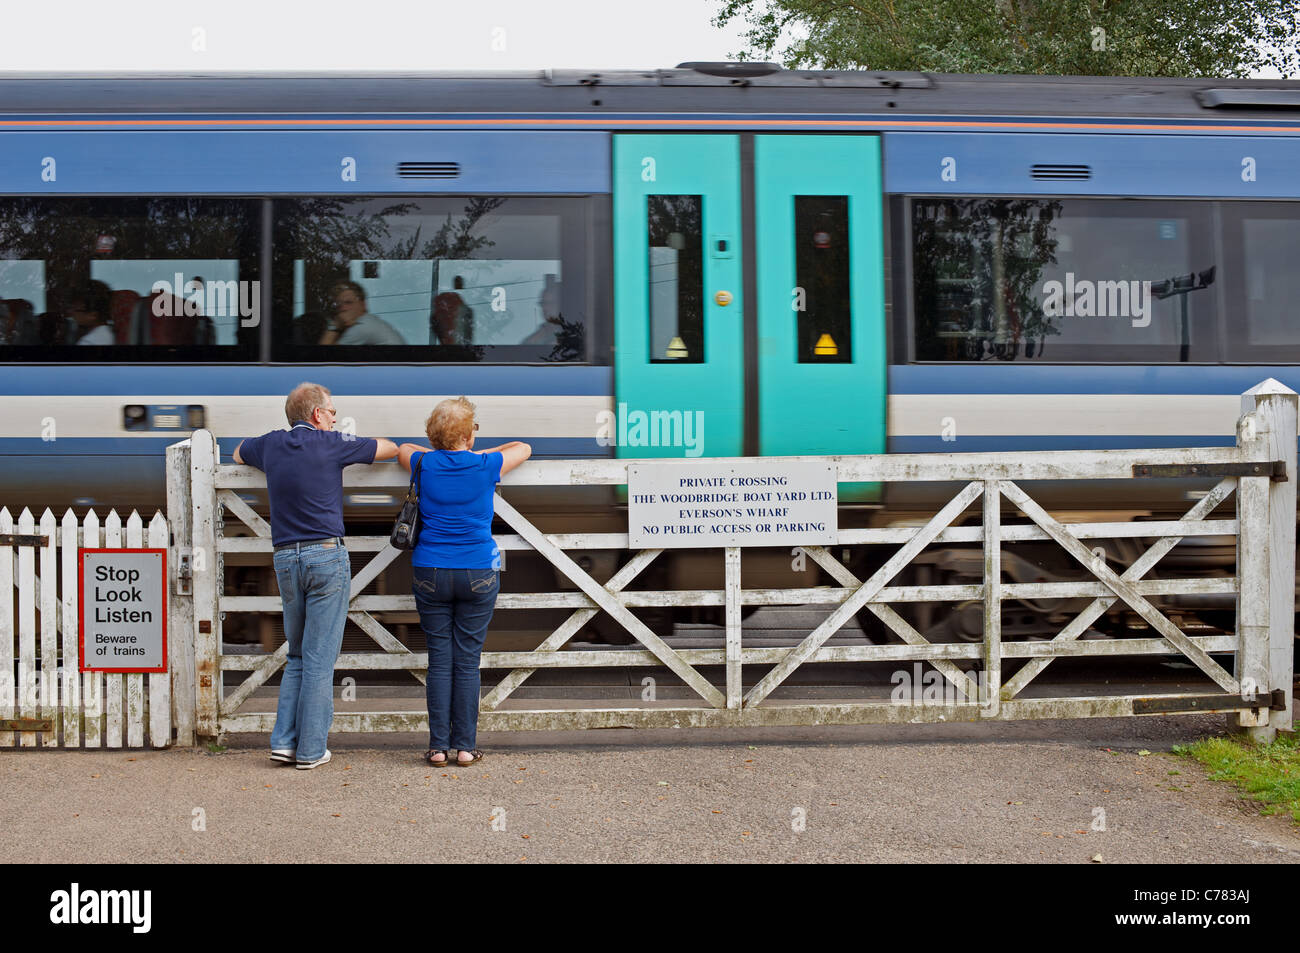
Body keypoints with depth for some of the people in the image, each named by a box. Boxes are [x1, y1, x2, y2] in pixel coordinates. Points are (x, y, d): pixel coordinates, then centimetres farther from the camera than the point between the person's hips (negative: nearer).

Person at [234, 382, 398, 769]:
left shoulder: (271, 445, 11)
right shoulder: (332, 443, -3)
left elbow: (238, 454, 34)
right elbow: (390, 448, 10)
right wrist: (354, 447, 28)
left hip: (285, 558, 5)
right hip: (326, 554, -5)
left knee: (297, 656, 15)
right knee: (320, 659, -1)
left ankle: (284, 740, 8)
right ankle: (311, 749, 2)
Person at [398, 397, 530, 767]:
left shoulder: (425, 464, 0)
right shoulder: (487, 466, -5)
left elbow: (402, 449, 24)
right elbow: (524, 448, 17)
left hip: (430, 573, 1)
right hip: (478, 575, -1)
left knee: (439, 661, 4)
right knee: (468, 662, 2)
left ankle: (438, 747, 3)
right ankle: (465, 746, 4)